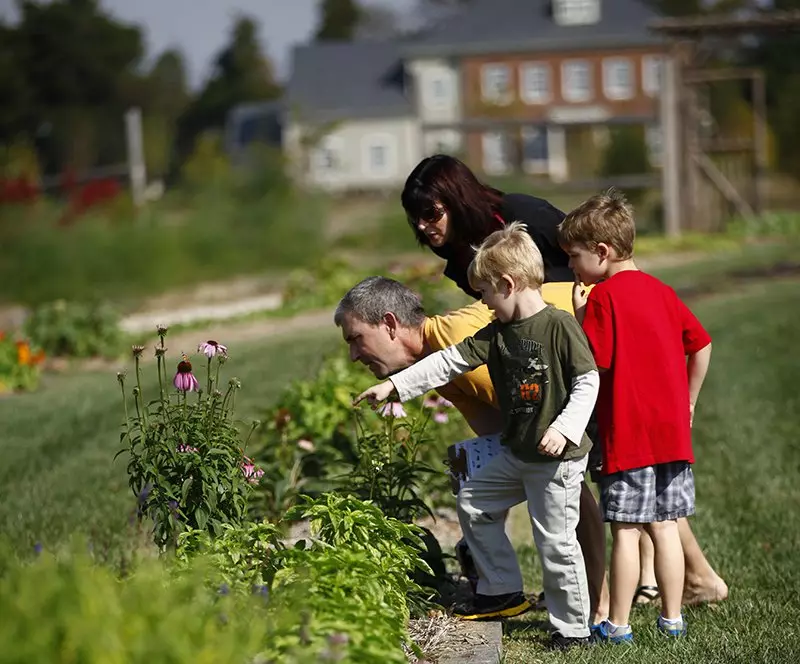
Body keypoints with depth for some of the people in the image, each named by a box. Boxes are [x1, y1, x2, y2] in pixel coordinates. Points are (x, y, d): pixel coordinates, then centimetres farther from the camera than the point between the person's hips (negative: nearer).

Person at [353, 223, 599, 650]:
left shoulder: (560, 325, -16)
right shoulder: (497, 333, 6)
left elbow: (588, 382, -16)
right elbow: (450, 362, 6)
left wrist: (565, 427, -26)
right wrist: (394, 385, 3)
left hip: (558, 458, -9)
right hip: (516, 454, 9)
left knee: (555, 542, -4)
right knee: (473, 503, 16)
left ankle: (572, 627, 10)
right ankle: (501, 588, 26)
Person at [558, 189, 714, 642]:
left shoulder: (603, 296, -9)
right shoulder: (662, 291, 12)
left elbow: (593, 363, -14)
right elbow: (701, 345, 17)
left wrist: (580, 317, -1)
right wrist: (687, 402, 24)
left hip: (628, 434, -7)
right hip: (672, 431, 7)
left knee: (626, 531, -1)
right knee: (665, 527, 11)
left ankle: (618, 625, 5)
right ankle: (672, 618, 16)